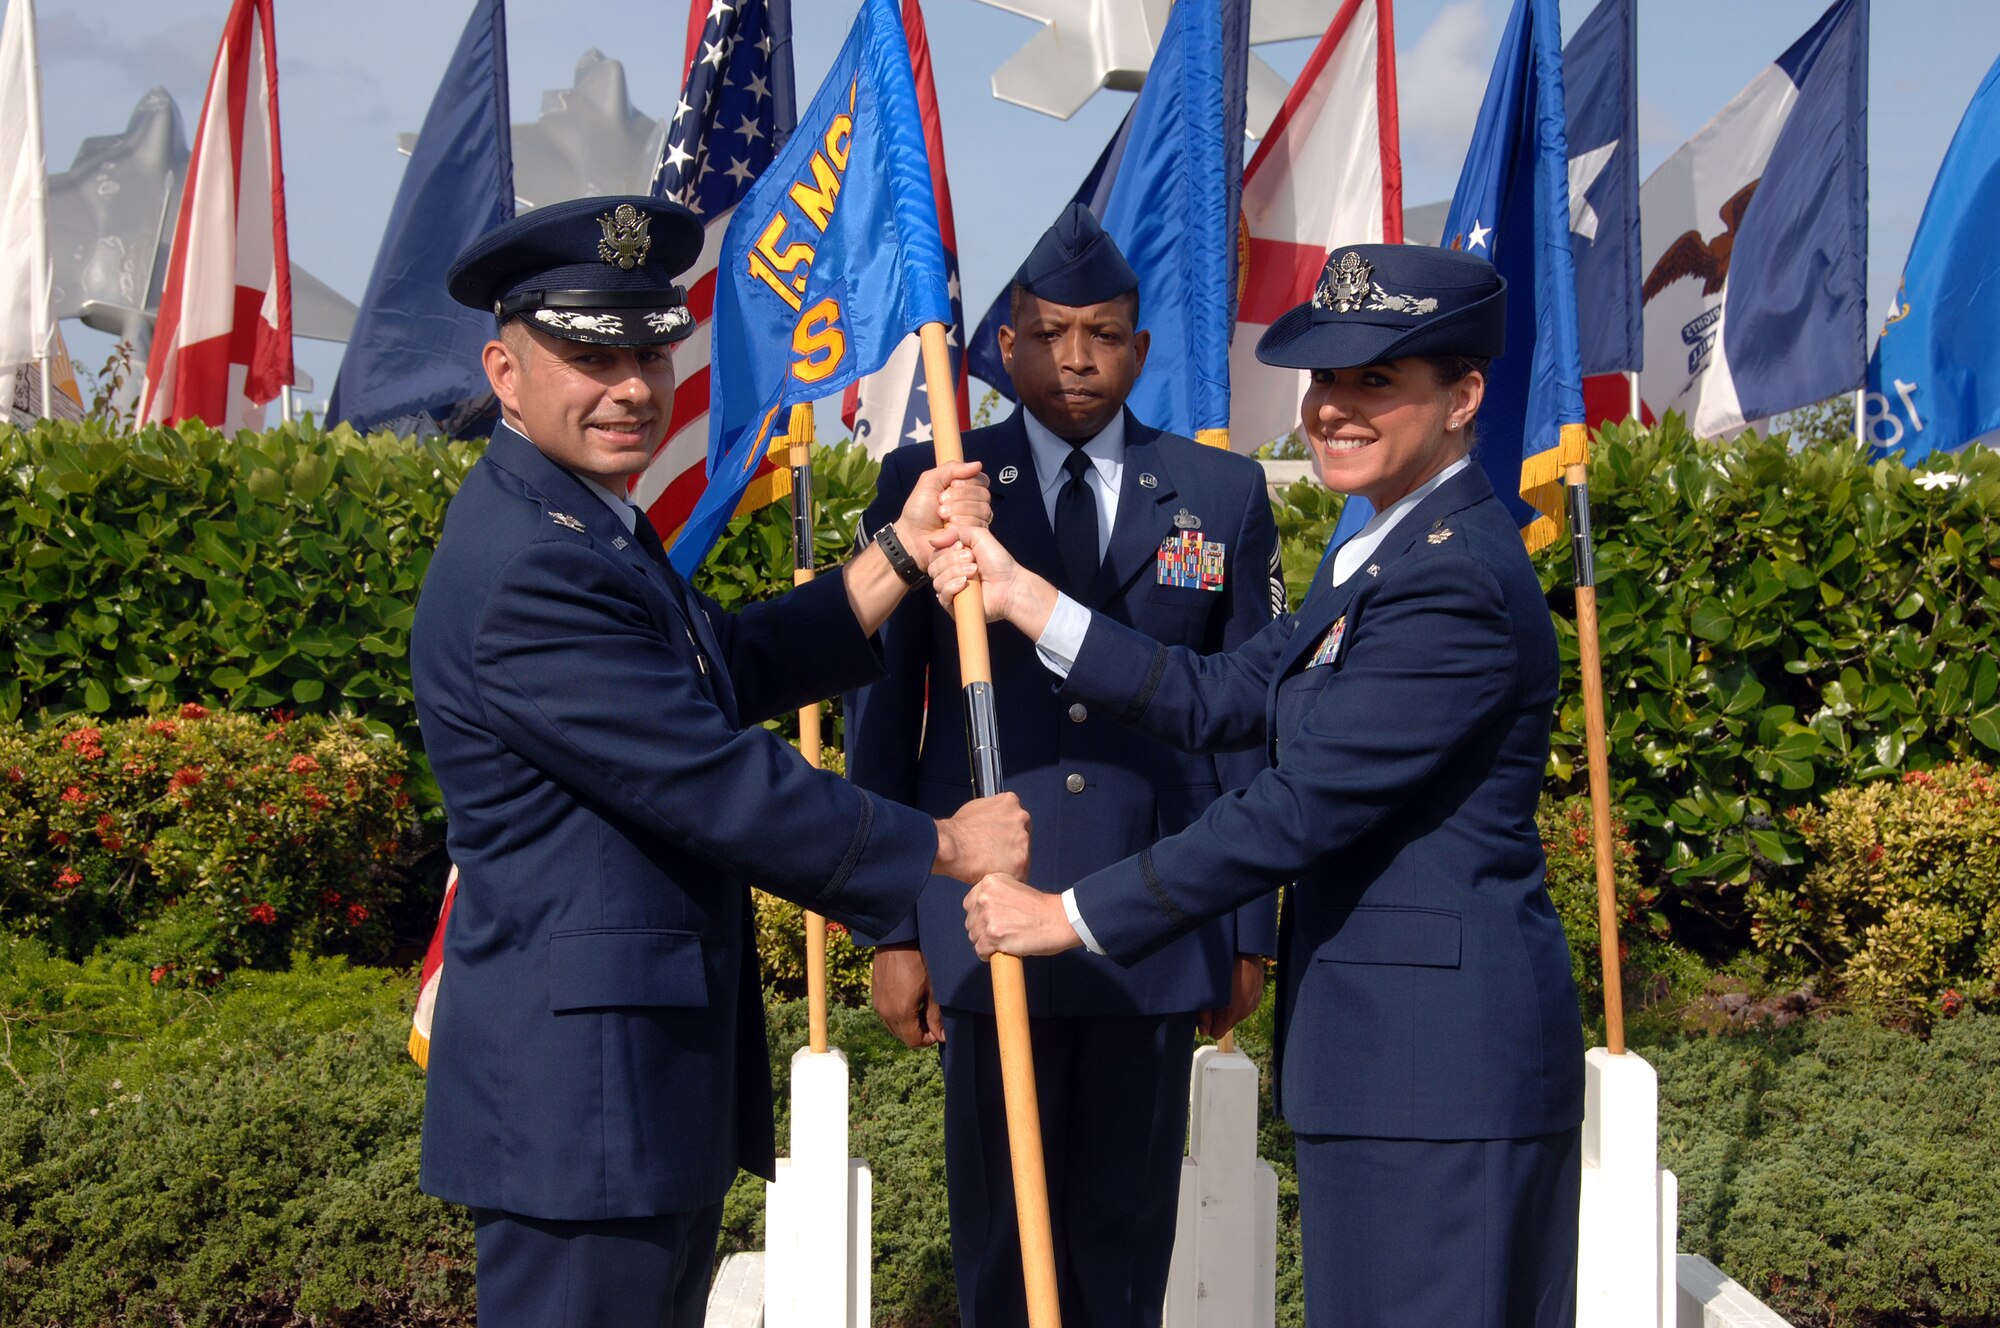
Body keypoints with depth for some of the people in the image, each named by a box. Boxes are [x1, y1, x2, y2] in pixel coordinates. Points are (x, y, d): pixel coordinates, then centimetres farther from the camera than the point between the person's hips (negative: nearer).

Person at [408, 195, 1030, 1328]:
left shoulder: (586, 523, 13)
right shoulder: (530, 570, -21)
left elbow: (739, 669, 17)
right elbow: (715, 784, -21)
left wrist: (901, 555, 9)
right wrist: (944, 846, -11)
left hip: (655, 1067, 11)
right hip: (581, 1093, -11)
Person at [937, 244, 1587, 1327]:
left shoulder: (1453, 583, -19)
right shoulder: (1381, 557, 15)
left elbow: (1300, 810, -21)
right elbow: (1220, 701, 12)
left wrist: (1073, 914, -15)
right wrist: (1023, 598, 6)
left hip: (1439, 1063, -10)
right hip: (1386, 1039, 10)